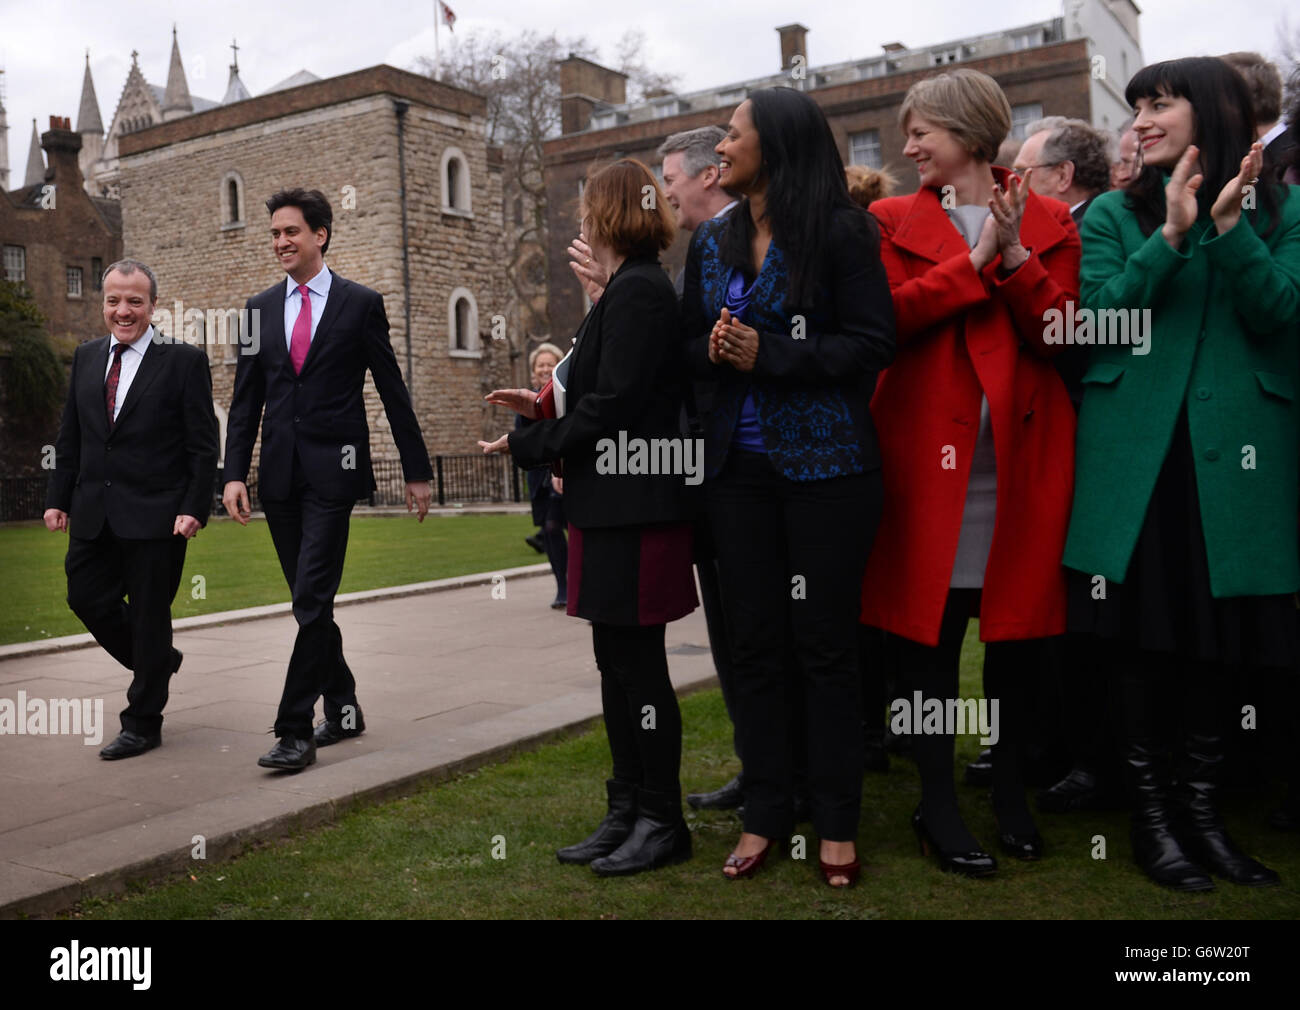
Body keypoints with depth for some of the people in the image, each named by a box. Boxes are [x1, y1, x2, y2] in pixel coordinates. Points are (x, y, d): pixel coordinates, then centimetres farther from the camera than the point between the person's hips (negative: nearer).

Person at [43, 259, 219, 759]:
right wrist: (58, 498, 8)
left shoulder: (184, 361, -5)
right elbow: (69, 437, 14)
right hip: (93, 514, 6)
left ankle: (143, 723, 17)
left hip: (155, 515, -5)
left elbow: (203, 447, -8)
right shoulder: (86, 357, 11)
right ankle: (157, 662, 34)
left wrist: (195, 508, -15)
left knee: (149, 615, 3)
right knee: (86, 597, 8)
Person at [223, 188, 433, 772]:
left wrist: (417, 470, 2)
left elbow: (392, 393, 2)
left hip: (332, 467, -5)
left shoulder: (361, 304, 1)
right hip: (279, 472, 5)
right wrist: (234, 473, 0)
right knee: (310, 599, 11)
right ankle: (343, 708, 26)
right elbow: (246, 400, 10)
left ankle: (295, 730, -4)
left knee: (312, 598, -10)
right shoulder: (260, 308, 11)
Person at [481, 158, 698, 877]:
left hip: (631, 511, -10)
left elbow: (614, 407, -20)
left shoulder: (637, 291, -14)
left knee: (638, 665, -1)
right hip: (613, 508, 10)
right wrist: (545, 407, 15)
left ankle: (662, 823, 12)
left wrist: (527, 446, -12)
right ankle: (627, 814, 24)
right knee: (617, 663, 13)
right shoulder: (632, 289, 16)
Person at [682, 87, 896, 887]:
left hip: (825, 464, -5)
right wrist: (716, 352, -10)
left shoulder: (840, 231, -6)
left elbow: (873, 343, -11)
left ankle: (838, 823, 15)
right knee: (754, 640, 8)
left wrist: (767, 355, -17)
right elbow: (691, 345, 13)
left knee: (825, 641, 2)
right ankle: (766, 813, 20)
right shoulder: (712, 242, 12)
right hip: (739, 463, 5)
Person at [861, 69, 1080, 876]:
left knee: (1020, 626, 7)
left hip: (1023, 452, 2)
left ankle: (1011, 793, 25)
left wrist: (1012, 256, -13)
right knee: (931, 626, 0)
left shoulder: (1050, 223, 11)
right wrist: (973, 261, -11)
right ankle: (938, 806, 12)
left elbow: (1061, 334, -2)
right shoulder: (894, 222, 9)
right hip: (932, 452, -1)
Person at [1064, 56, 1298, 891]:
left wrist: (1229, 225, -15)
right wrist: (1170, 236, -14)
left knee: (1219, 630, 6)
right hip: (1135, 449, -1)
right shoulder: (1114, 214, 9)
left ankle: (1203, 807, 20)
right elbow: (1097, 313, -5)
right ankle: (1150, 811, 13)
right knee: (1143, 629, 1)